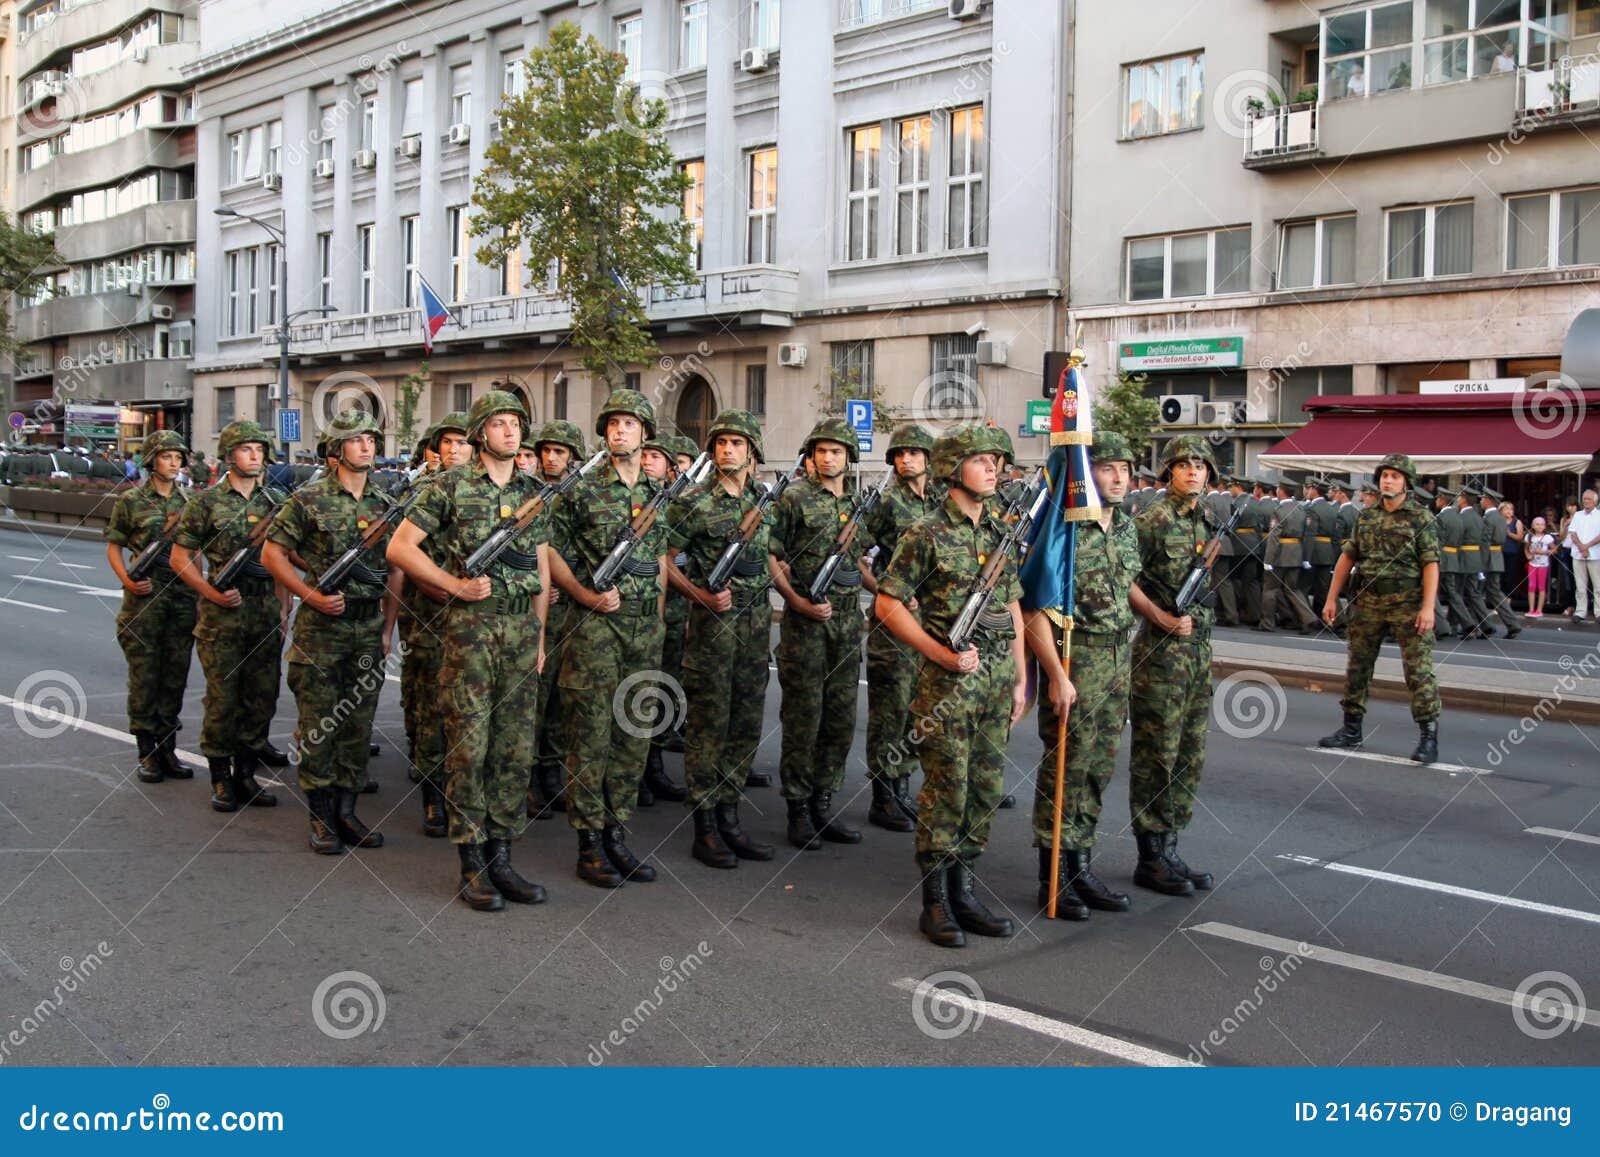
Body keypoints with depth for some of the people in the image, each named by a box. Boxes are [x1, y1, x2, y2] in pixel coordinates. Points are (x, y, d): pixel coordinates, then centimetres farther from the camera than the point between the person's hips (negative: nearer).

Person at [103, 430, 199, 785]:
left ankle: (167, 747, 16)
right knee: (144, 676, 0)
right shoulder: (132, 500, 0)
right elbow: (113, 546, 3)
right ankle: (147, 752, 8)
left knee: (175, 676, 7)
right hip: (145, 597, -3)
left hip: (183, 597, 3)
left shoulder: (190, 501, 10)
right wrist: (127, 580, -12)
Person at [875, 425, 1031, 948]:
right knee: (947, 789, -3)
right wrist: (941, 653, -14)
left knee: (987, 787, 10)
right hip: (949, 679, -6)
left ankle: (965, 892, 22)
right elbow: (888, 604, -8)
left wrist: (1019, 677, 13)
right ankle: (936, 901, 10)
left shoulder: (1002, 532, 12)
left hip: (998, 676, 6)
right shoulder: (926, 533, -7)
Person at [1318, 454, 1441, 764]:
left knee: (1419, 670, -6)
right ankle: (1351, 730, 22)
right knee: (1357, 666, 10)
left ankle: (1428, 737, -1)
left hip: (1408, 603, -5)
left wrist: (1428, 607, -19)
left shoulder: (1420, 518, -5)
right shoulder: (1366, 518, 9)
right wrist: (1332, 598, 9)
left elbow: (1431, 564, -10)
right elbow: (1347, 557, 13)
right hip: (1369, 602, 5)